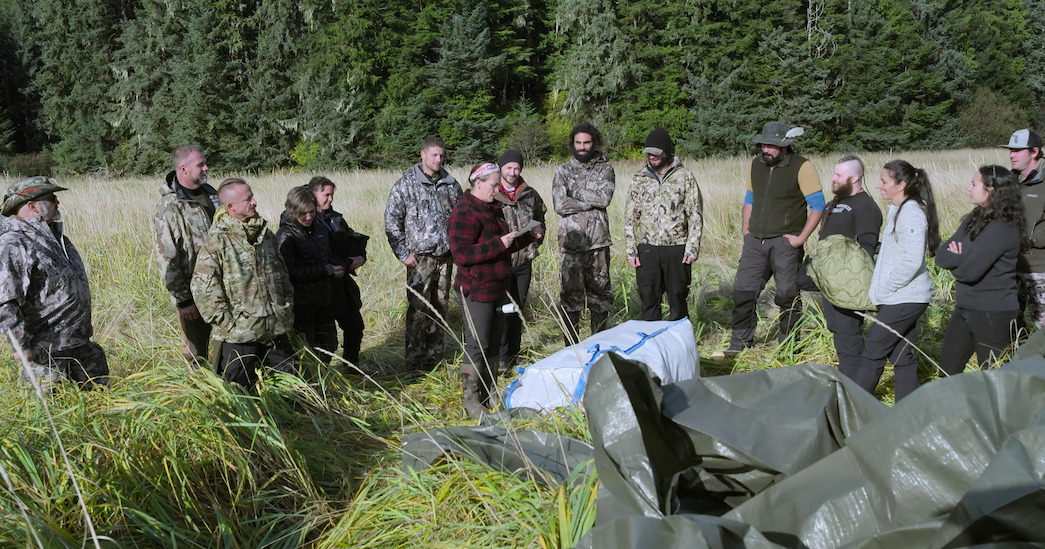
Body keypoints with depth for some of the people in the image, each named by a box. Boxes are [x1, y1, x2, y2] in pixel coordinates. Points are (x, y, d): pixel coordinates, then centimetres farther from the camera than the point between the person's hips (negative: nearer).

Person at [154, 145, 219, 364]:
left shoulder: (210, 194, 7)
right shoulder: (169, 207, -16)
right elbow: (166, 259, -16)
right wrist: (183, 300, -16)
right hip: (193, 294, -7)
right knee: (196, 356, 5)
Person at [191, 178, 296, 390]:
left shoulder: (266, 235, 11)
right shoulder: (216, 243, -9)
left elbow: (282, 275, 20)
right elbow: (203, 290, -11)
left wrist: (287, 309, 11)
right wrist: (228, 324, -13)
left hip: (277, 331, 6)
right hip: (240, 336, -6)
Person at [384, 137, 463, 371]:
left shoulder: (451, 184, 9)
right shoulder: (406, 184, -4)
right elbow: (391, 220, -4)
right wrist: (404, 253, -7)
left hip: (445, 256, 5)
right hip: (420, 258, -4)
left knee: (440, 308, 11)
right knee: (419, 309, -5)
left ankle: (435, 356, 23)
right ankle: (415, 360, 5)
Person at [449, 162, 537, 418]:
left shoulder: (492, 208, 15)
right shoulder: (465, 212, -16)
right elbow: (461, 255, -25)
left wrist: (528, 236, 11)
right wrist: (499, 244, -27)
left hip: (497, 288, 9)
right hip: (476, 291, -9)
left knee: (494, 343, 14)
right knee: (477, 345, -5)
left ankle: (490, 393, 25)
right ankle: (471, 400, 4)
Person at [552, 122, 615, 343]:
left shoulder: (605, 169, 7)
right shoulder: (563, 171, 6)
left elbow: (604, 198, -11)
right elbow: (559, 205, -8)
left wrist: (575, 193, -8)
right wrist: (591, 201, -8)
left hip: (598, 242, 1)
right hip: (571, 241, -1)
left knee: (600, 291, 8)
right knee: (570, 292, -1)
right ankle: (571, 345, 8)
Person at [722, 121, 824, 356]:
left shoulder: (802, 167, -7)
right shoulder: (757, 165, 11)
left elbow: (818, 205, -9)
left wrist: (801, 238, -13)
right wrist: (745, 229, 13)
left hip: (785, 242, -5)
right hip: (755, 241, 5)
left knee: (787, 295, 0)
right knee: (742, 290, 3)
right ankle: (740, 341, 17)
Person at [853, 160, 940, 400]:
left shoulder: (912, 213, -17)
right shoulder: (896, 210, 14)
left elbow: (912, 261, -24)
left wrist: (884, 288, -16)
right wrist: (880, 286, 14)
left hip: (905, 299, -10)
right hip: (902, 298, 10)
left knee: (873, 352, -3)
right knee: (902, 356, 12)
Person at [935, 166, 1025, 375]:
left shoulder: (1003, 228, -19)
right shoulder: (975, 218, 8)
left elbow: (970, 271, -25)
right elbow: (941, 255, 2)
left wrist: (954, 260, -4)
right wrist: (961, 257, -18)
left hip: (993, 314, -9)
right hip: (965, 309, 9)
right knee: (948, 368, 14)